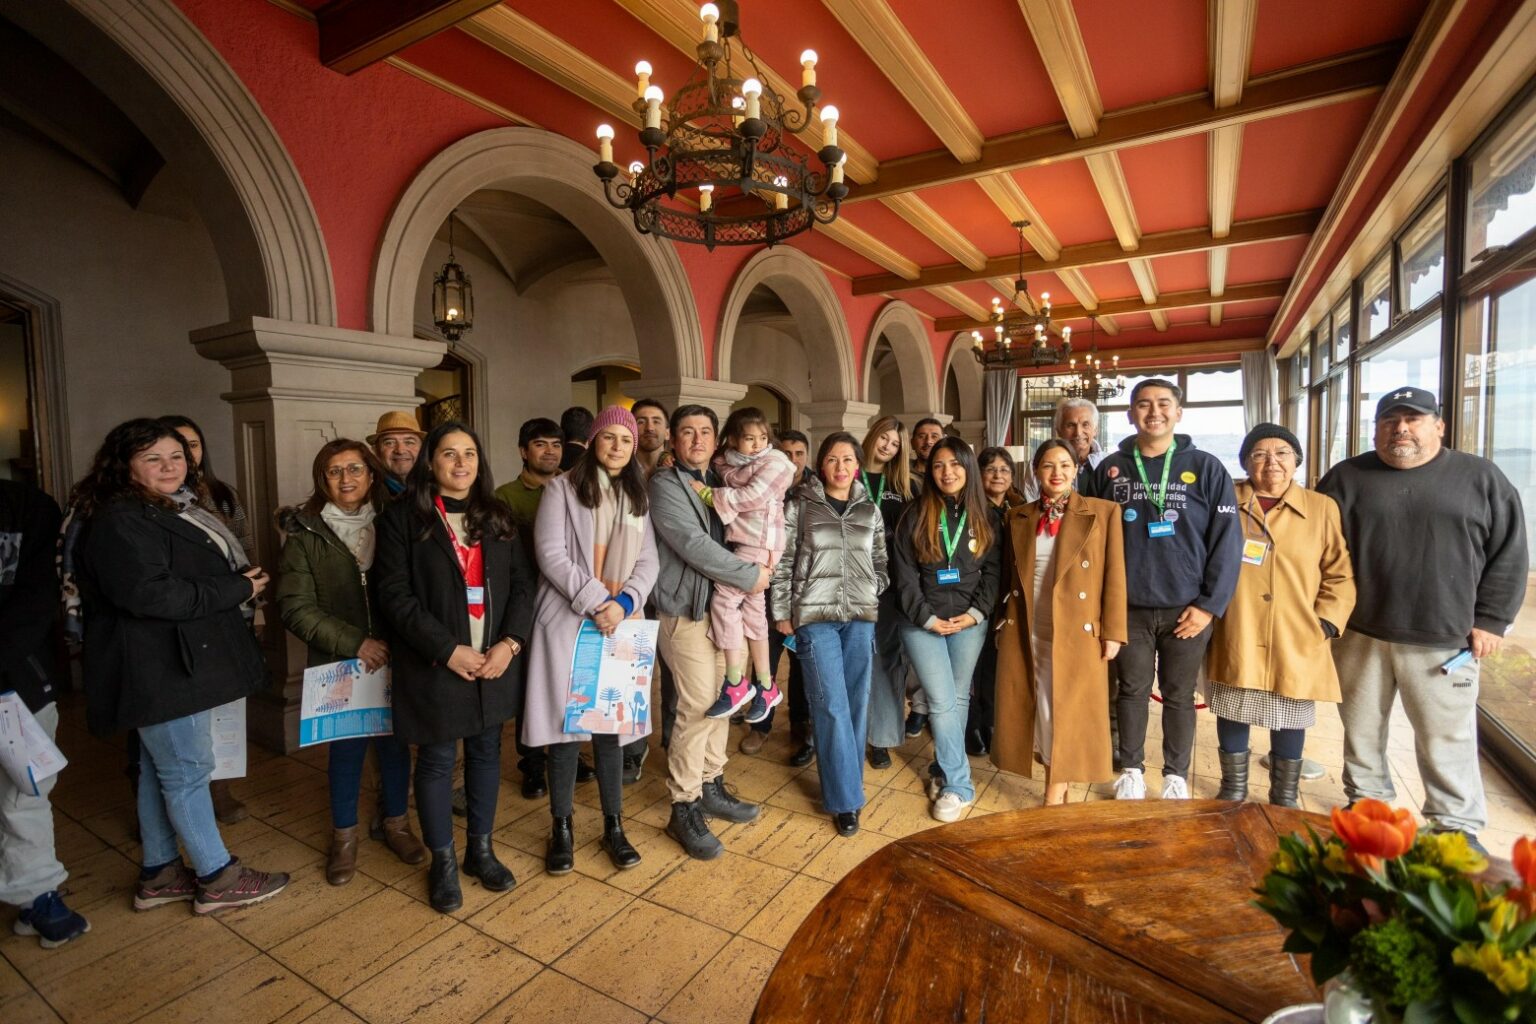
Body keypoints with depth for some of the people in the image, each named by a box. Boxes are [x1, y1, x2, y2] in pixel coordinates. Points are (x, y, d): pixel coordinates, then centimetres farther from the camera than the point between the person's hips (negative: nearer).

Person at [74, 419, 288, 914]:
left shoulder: (179, 510, 14)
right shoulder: (120, 521, -16)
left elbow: (202, 578, 23)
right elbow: (149, 593, -26)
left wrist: (242, 580, 4)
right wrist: (237, 589, -20)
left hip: (176, 665, 10)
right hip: (160, 671, -10)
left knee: (161, 769, 18)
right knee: (188, 770, 0)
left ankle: (159, 875, 31)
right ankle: (217, 878, 13)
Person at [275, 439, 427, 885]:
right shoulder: (304, 535, -3)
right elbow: (295, 608, -8)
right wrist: (355, 643, -16)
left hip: (393, 660, 1)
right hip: (339, 664, -1)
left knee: (395, 743, 11)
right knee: (345, 748, 10)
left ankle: (397, 823, 31)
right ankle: (344, 835, 31)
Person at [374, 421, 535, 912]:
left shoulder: (497, 516, 8)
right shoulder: (403, 517, -4)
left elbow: (521, 583, 4)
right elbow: (395, 594, -11)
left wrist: (510, 642, -10)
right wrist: (448, 649, -16)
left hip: (496, 661, 4)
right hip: (435, 664, -3)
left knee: (486, 753, 14)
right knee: (436, 761, 9)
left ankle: (480, 849, 32)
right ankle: (442, 862, 28)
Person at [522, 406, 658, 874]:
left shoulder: (637, 497, 13)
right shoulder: (563, 488, -1)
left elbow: (648, 562, 7)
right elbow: (551, 554, -10)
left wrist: (625, 601, -11)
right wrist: (595, 602, -16)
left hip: (619, 625, 3)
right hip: (568, 622, -3)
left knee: (610, 726, 9)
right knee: (565, 727, 4)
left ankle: (613, 826, 23)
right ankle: (561, 829, 22)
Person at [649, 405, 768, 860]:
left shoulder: (719, 482, 14)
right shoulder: (665, 484, -8)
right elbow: (693, 544, -18)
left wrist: (761, 564, 0)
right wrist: (749, 575, -14)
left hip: (723, 605, 7)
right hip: (686, 609, -7)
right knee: (699, 704, -8)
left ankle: (711, 785, 28)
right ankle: (684, 808, 7)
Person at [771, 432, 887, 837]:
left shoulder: (870, 510, 10)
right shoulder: (799, 506, 0)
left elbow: (881, 563, 15)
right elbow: (782, 563, 0)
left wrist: (876, 601, 5)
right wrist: (781, 613, -2)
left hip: (861, 616, 3)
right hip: (816, 616, -3)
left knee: (857, 703, 8)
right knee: (831, 706, -3)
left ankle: (846, 783, 26)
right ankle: (845, 798, 9)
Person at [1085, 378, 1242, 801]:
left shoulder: (1206, 468, -1)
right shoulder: (1110, 469, 3)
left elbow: (1227, 541, -4)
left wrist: (1209, 605, -8)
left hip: (1187, 608, -1)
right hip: (1127, 608, 1)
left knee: (1179, 695, 13)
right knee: (1132, 691, 12)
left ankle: (1177, 775, 30)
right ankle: (1131, 769, 29)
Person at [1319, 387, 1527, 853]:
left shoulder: (1481, 478, 3)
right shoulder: (1346, 478, 2)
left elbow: (1509, 554, 3)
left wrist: (1490, 619, -2)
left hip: (1444, 641, -1)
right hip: (1360, 636, 1)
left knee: (1446, 738, 7)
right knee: (1361, 729, 13)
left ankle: (1457, 826, 24)